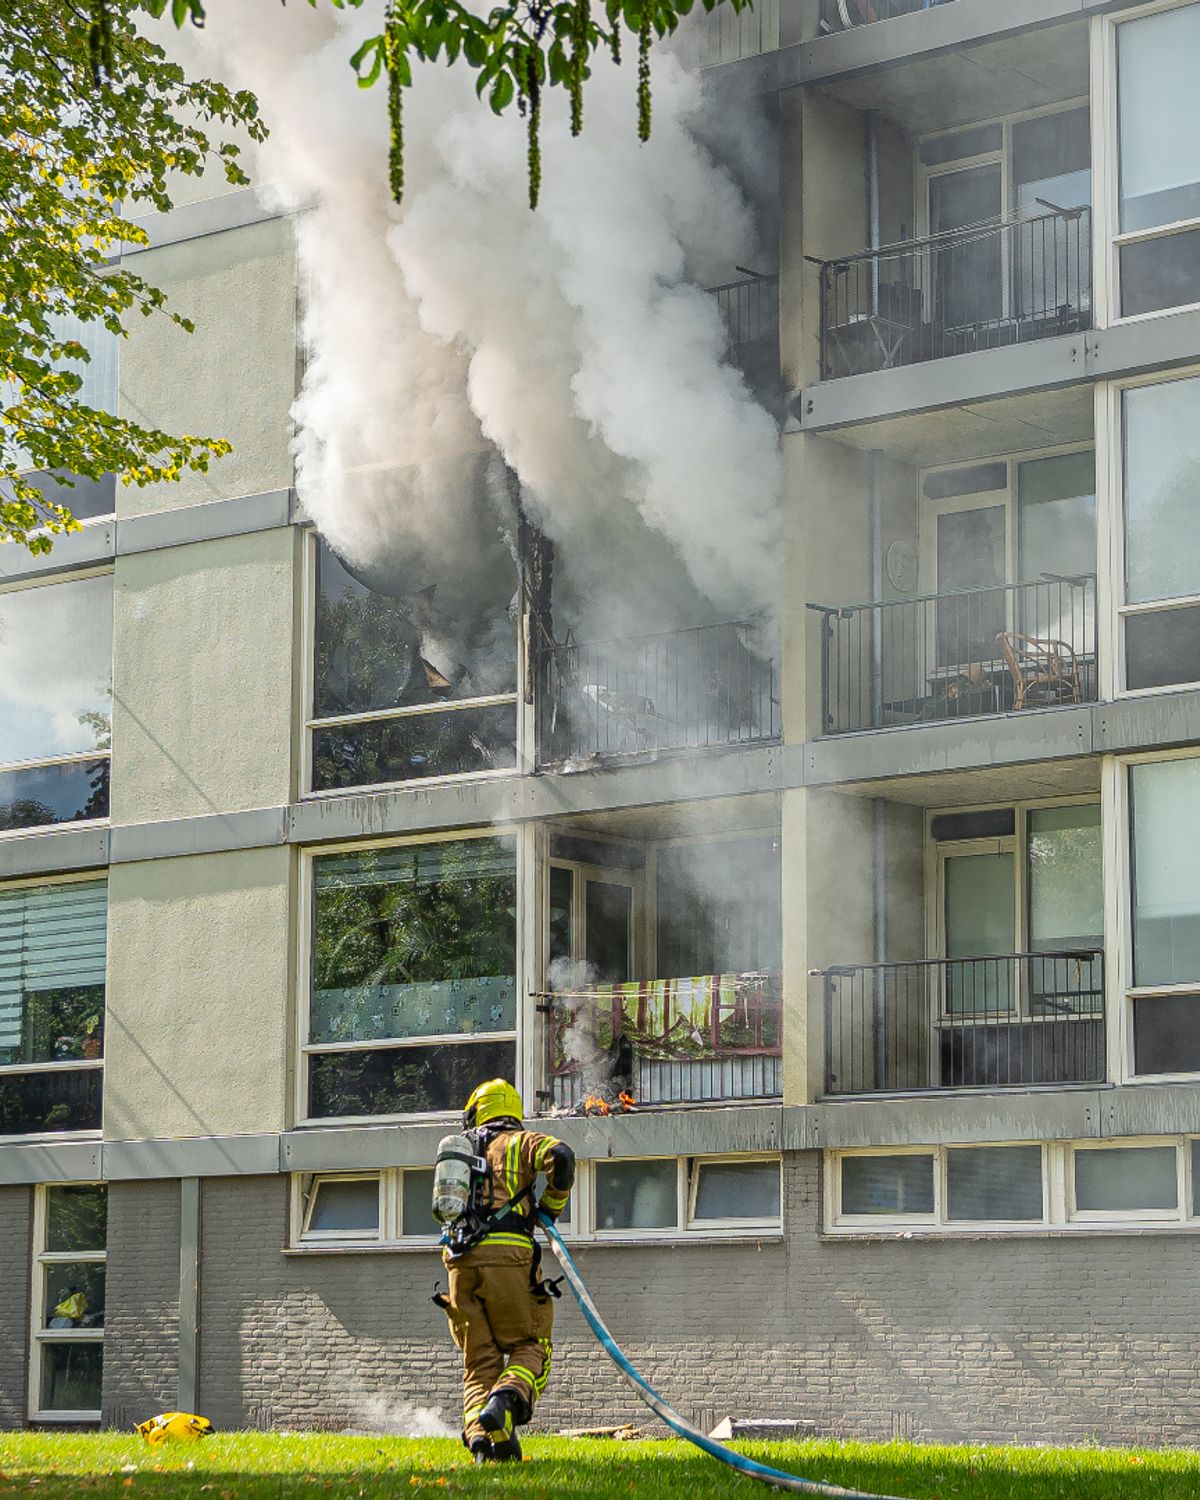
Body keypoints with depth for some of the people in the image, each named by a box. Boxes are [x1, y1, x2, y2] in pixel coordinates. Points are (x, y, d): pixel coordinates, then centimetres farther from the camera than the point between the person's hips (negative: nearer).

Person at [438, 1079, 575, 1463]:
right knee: (530, 1345, 5)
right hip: (507, 1256, -4)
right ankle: (505, 1399, -25)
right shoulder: (517, 1142, 12)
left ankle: (480, 1435, -12)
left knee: (479, 1360, 7)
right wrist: (550, 1208, 5)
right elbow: (560, 1156, -7)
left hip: (460, 1260, 4)